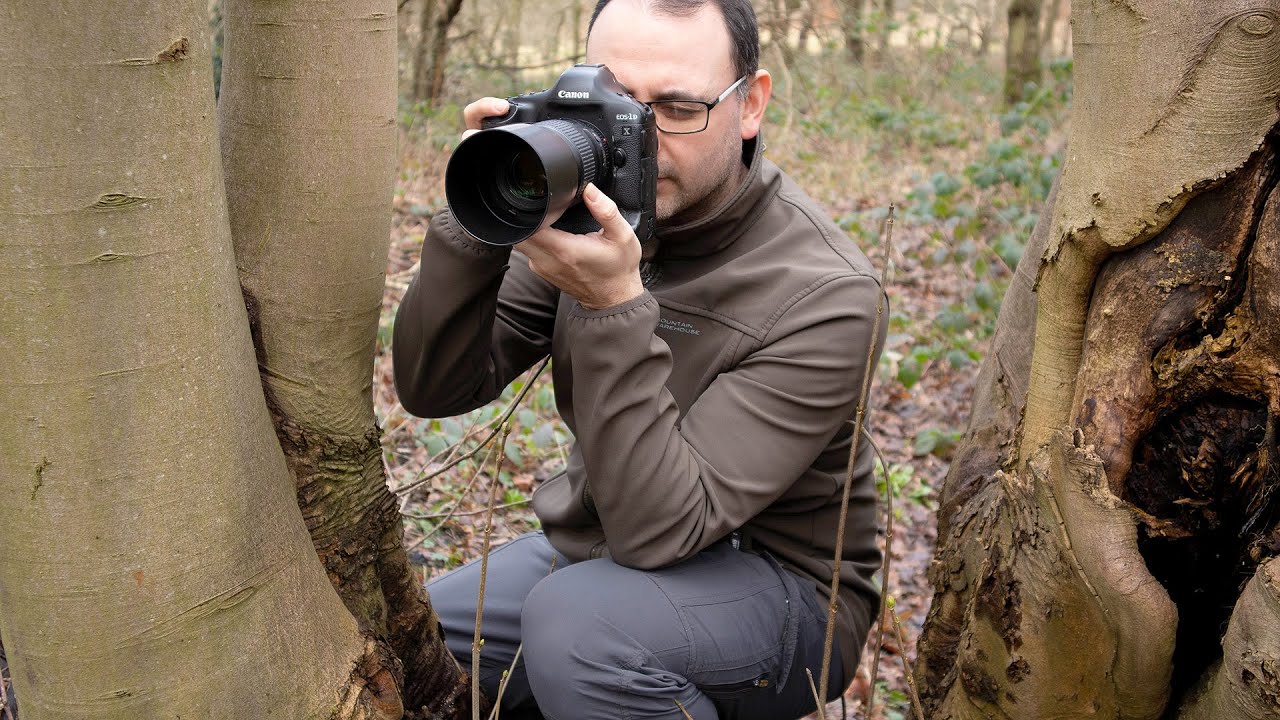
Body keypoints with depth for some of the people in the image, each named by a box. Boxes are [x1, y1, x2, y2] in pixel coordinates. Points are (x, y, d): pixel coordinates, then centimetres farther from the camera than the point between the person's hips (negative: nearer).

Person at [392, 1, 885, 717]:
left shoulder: (828, 293, -24)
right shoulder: (586, 213, -7)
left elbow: (658, 529, -29)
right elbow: (435, 389, -8)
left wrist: (614, 306, -37)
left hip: (772, 587, -5)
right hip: (585, 544, 6)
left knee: (577, 621, -35)